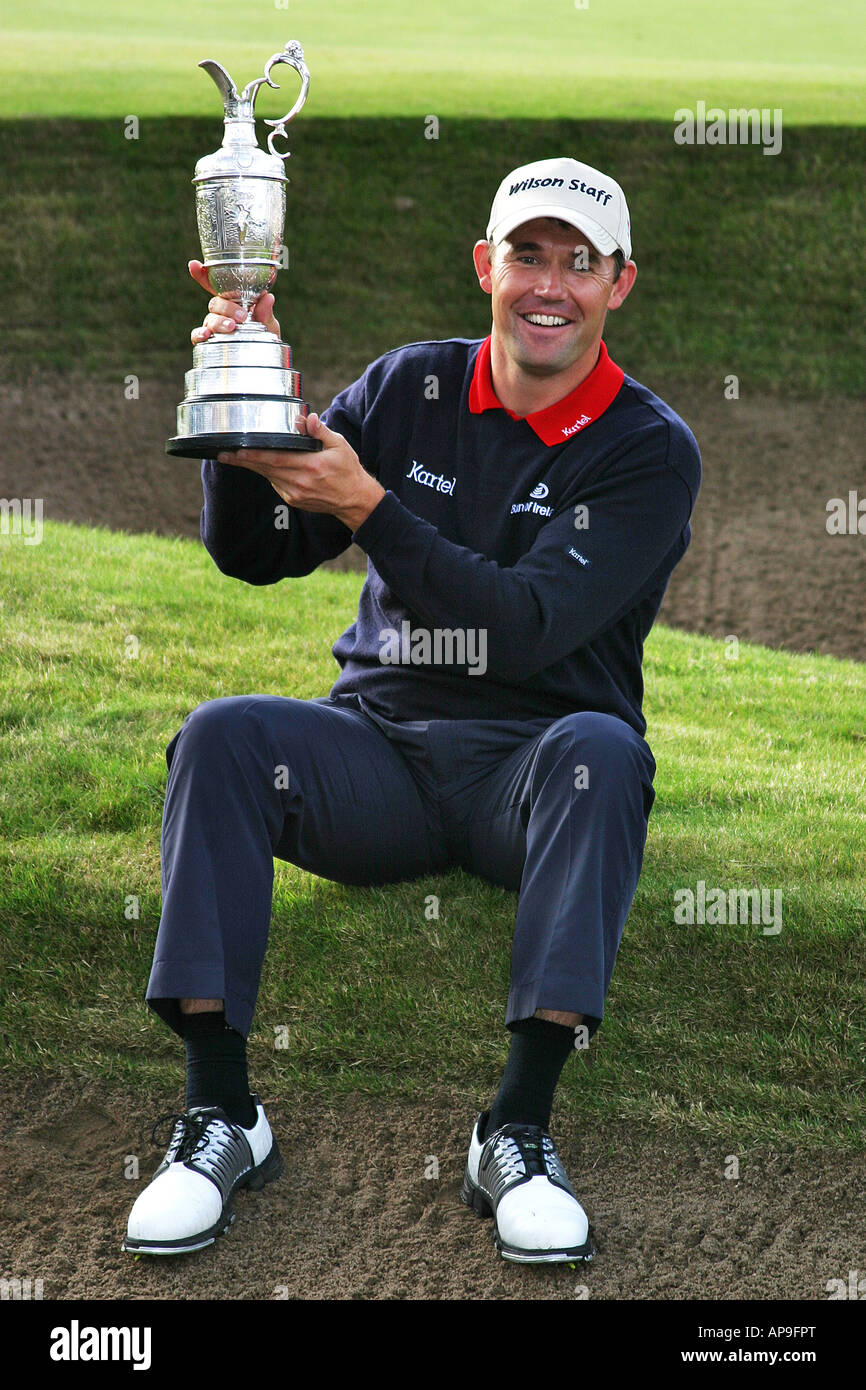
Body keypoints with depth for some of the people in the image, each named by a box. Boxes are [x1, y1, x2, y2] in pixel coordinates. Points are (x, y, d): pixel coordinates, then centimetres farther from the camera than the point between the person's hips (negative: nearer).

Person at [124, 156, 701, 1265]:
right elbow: (251, 553, 6)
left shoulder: (649, 451, -3)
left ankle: (519, 1128, -35)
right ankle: (220, 1112, -25)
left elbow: (526, 627, -17)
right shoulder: (410, 388, 9)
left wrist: (364, 505, -22)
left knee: (598, 748, -36)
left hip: (529, 770, -2)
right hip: (380, 749, 3)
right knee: (224, 736, -26)